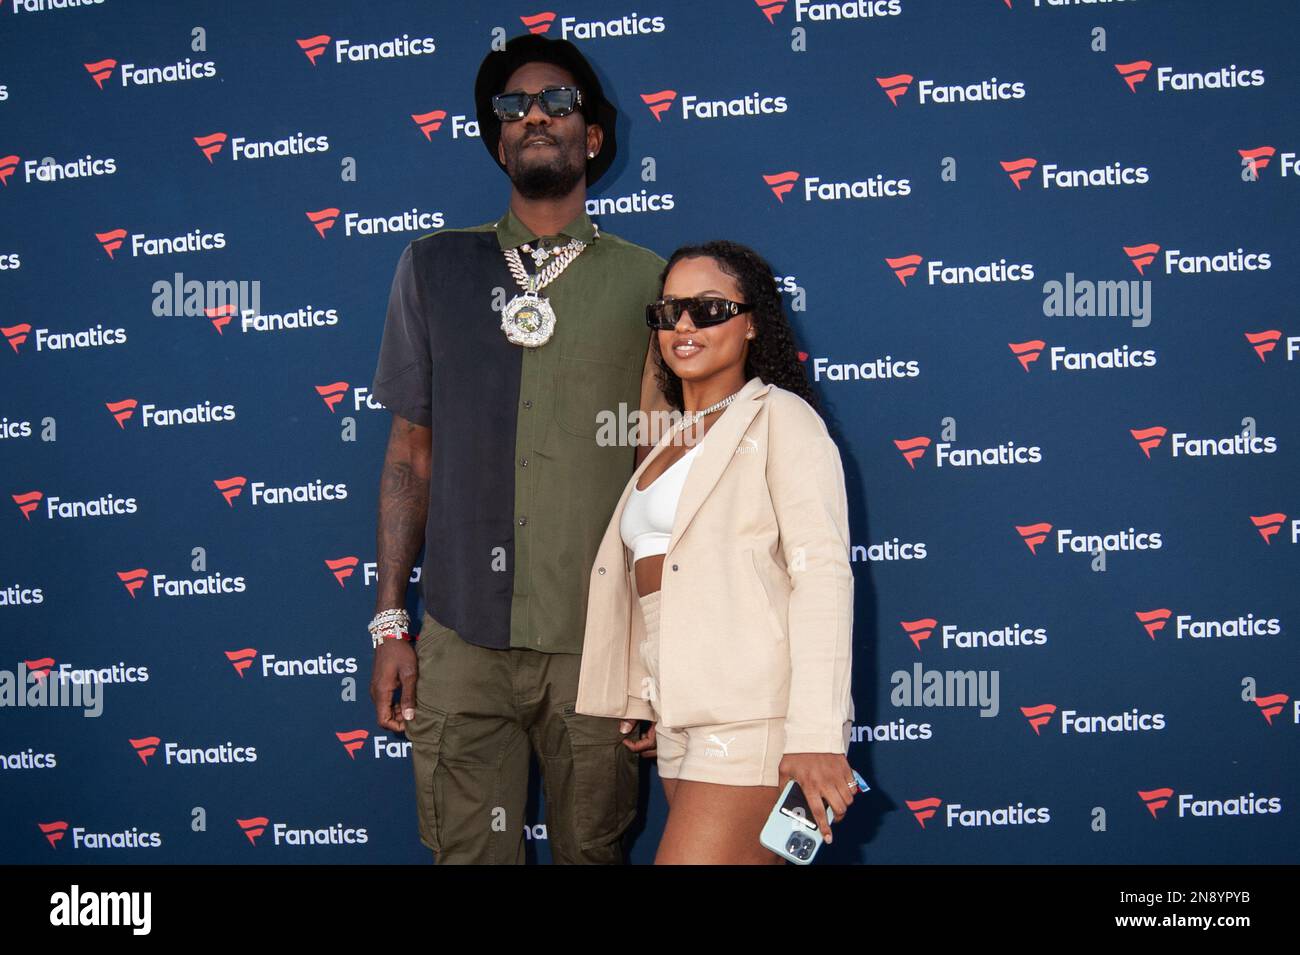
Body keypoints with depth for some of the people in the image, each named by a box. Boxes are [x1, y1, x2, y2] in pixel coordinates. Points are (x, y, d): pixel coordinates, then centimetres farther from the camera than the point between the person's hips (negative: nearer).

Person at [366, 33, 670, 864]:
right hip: (461, 637, 1)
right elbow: (411, 449, 11)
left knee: (592, 849, 8)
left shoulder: (644, 281, 4)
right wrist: (390, 620, 7)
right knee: (468, 853, 3)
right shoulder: (435, 267, 10)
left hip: (594, 641, -1)